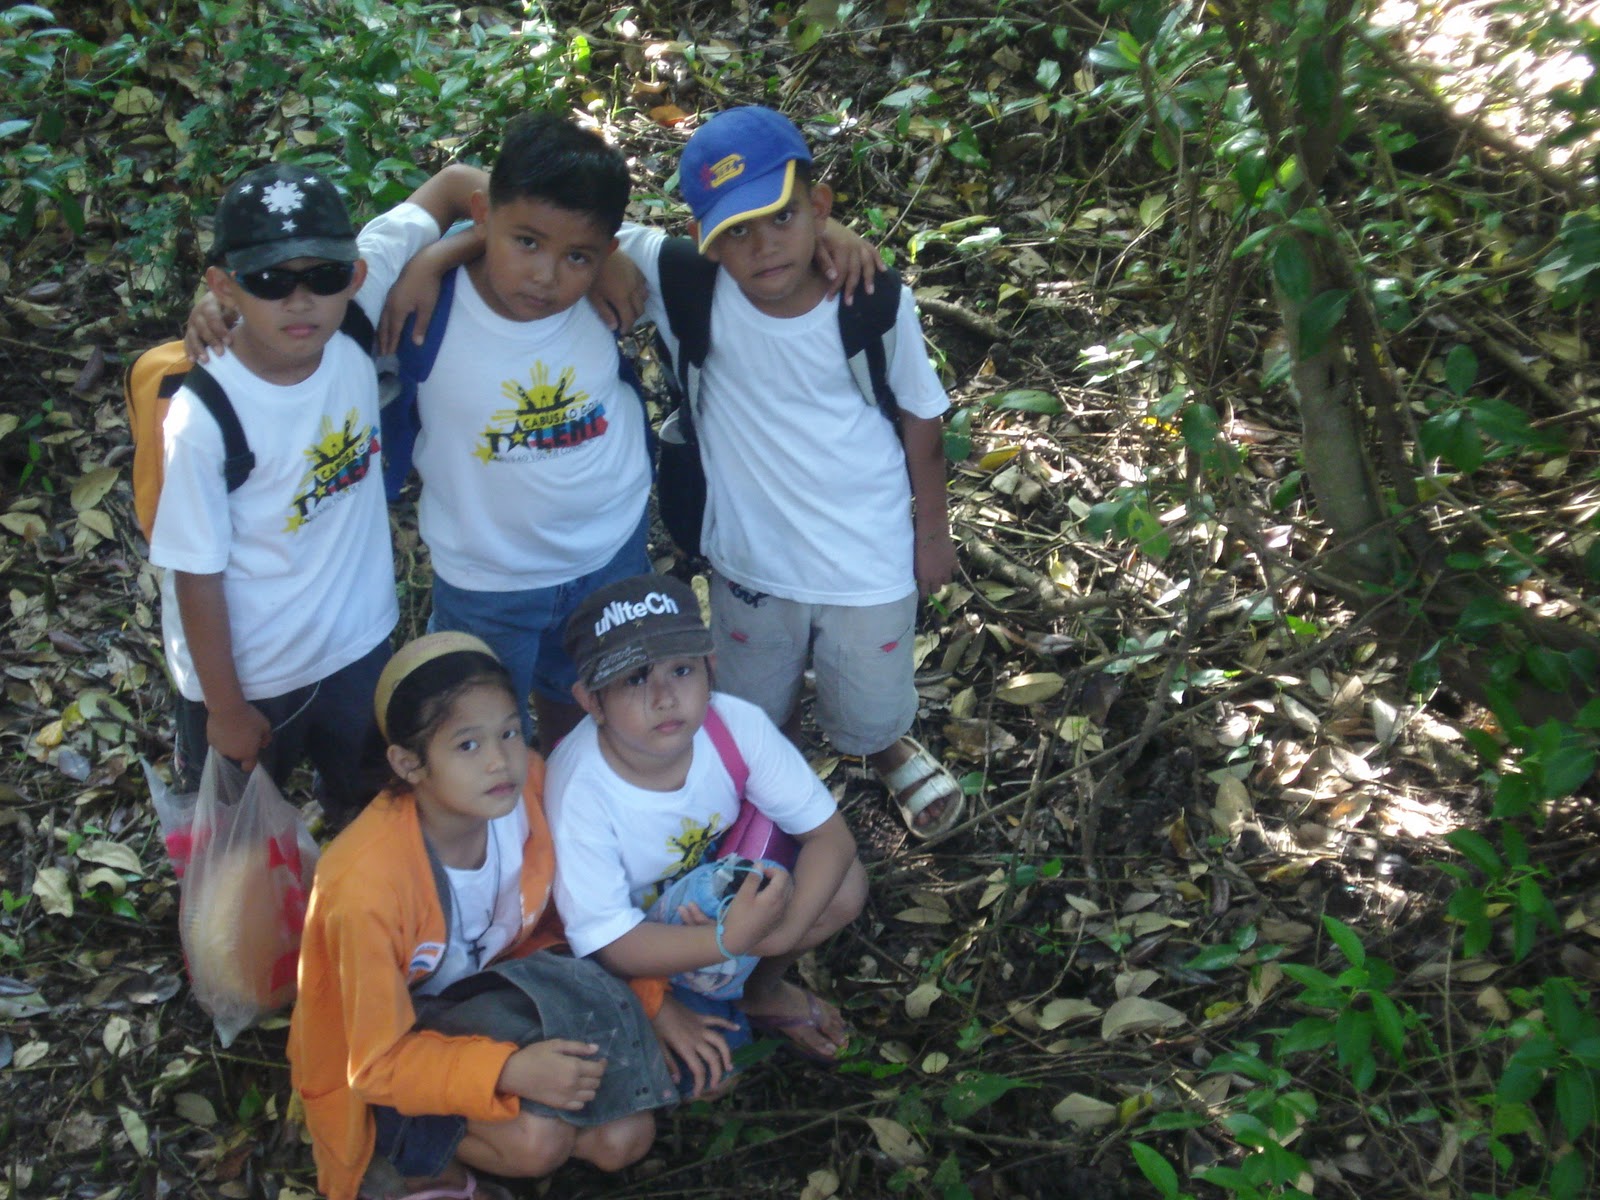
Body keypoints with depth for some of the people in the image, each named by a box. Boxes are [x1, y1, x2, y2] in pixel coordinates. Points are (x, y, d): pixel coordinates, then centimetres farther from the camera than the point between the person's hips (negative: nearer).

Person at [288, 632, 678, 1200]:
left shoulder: (529, 788, -20)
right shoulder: (366, 882, -32)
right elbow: (380, 1062, -23)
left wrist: (658, 1001, -11)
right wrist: (507, 1070, -37)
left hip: (492, 1002, 5)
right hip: (376, 1069, -5)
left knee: (624, 1138, -13)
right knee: (536, 1140, -30)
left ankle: (435, 1153, 7)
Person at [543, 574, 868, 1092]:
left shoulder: (737, 725, -25)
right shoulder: (579, 790, -35)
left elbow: (830, 835, -19)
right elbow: (609, 942, -29)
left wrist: (786, 929, -36)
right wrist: (730, 939, -44)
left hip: (713, 888, 4)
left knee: (844, 884, -18)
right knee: (704, 1068, -26)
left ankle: (762, 991, 11)